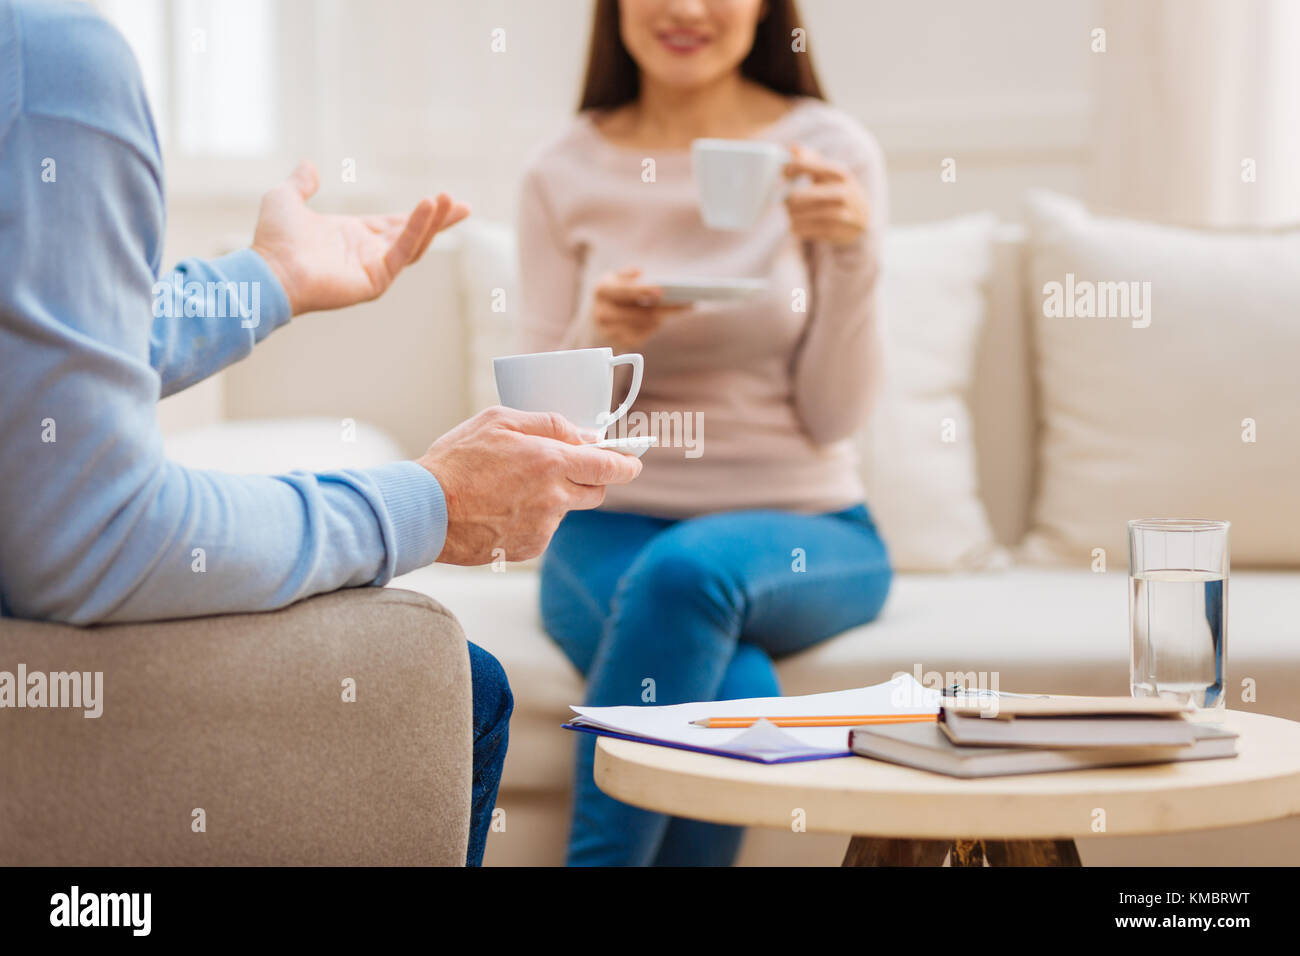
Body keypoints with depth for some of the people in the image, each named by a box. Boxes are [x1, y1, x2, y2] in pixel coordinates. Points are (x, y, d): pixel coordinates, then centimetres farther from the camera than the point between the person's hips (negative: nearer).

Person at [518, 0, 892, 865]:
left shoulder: (829, 153, 0)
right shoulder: (565, 176, 4)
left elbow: (833, 416, -3)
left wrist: (854, 256, -18)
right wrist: (597, 336, -17)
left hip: (803, 528, 0)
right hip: (612, 530, 0)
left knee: (692, 565, -35)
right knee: (731, 690, -33)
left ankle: (601, 852, -23)